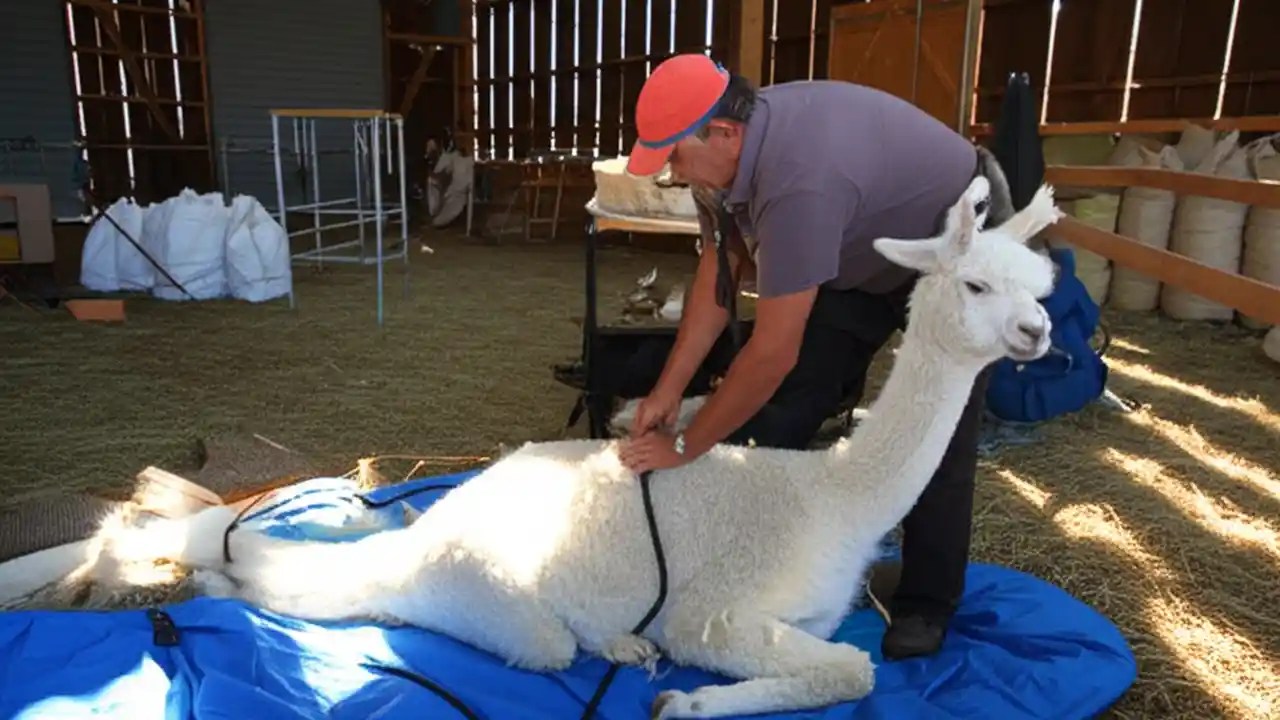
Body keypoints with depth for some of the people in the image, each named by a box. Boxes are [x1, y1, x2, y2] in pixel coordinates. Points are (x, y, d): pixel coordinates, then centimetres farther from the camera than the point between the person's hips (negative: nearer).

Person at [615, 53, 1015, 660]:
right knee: (783, 411, 2)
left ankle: (926, 605, 9)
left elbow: (774, 352, -38)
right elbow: (717, 279, -6)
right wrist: (667, 392, -8)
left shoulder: (800, 180, -42)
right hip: (864, 252, 8)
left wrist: (684, 447, -27)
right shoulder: (728, 151, -15)